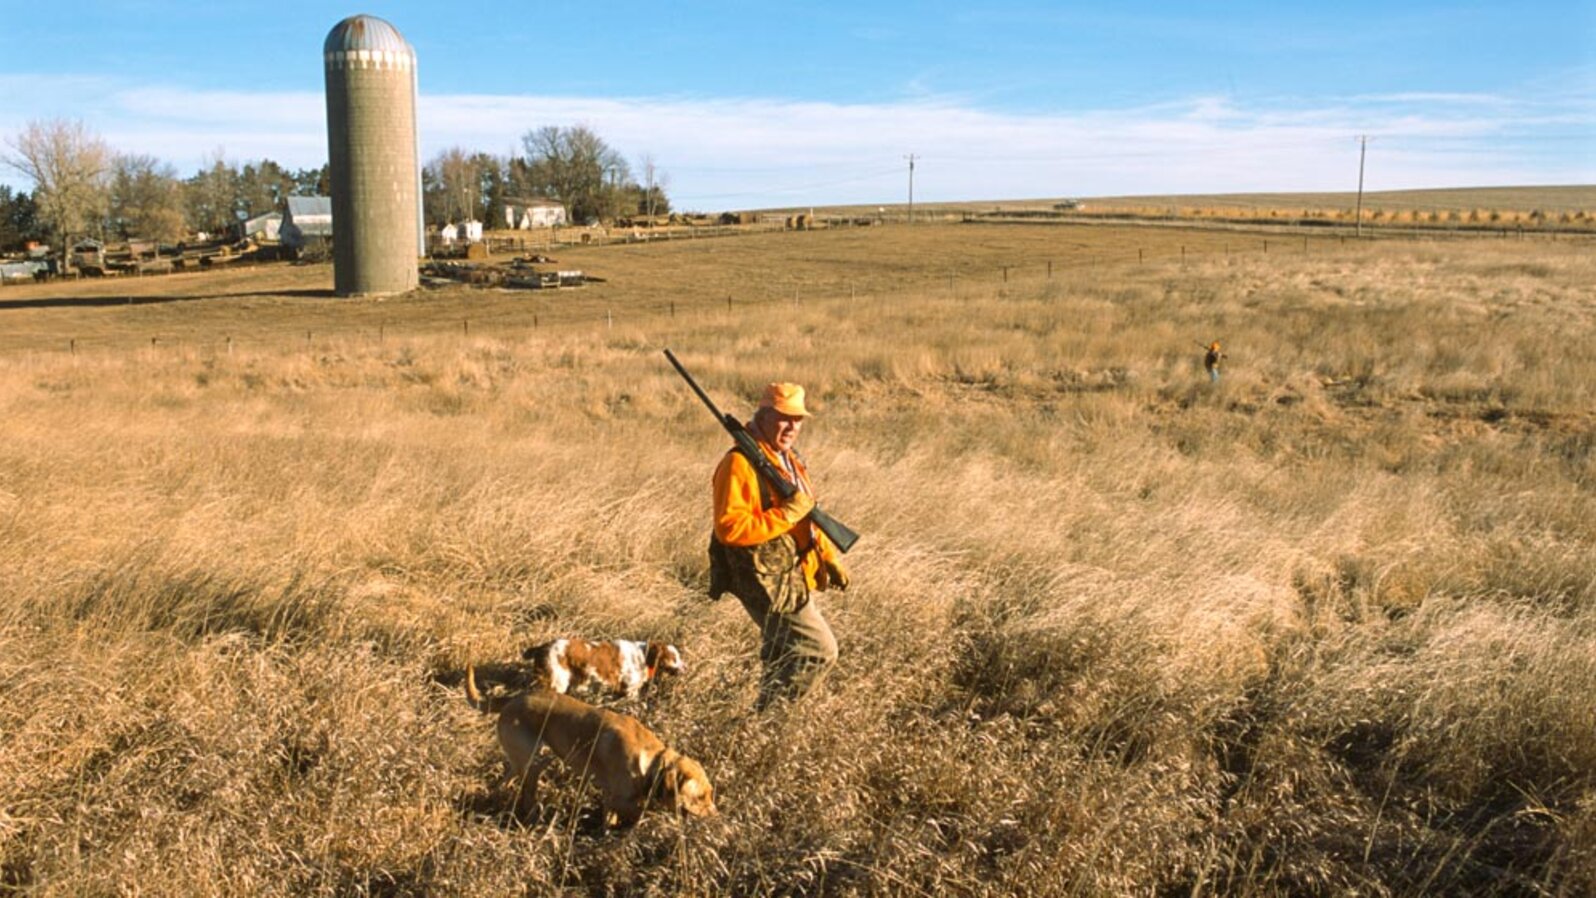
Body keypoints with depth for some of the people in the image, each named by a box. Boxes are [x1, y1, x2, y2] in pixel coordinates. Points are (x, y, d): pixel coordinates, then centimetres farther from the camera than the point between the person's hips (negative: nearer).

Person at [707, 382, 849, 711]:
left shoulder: (788, 460, 13)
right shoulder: (740, 463, -18)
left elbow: (807, 519, 24)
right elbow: (728, 527, -27)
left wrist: (830, 557, 16)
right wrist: (785, 515, -26)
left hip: (790, 578, 9)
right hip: (766, 581, -9)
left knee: (786, 655, 18)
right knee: (819, 650, -9)